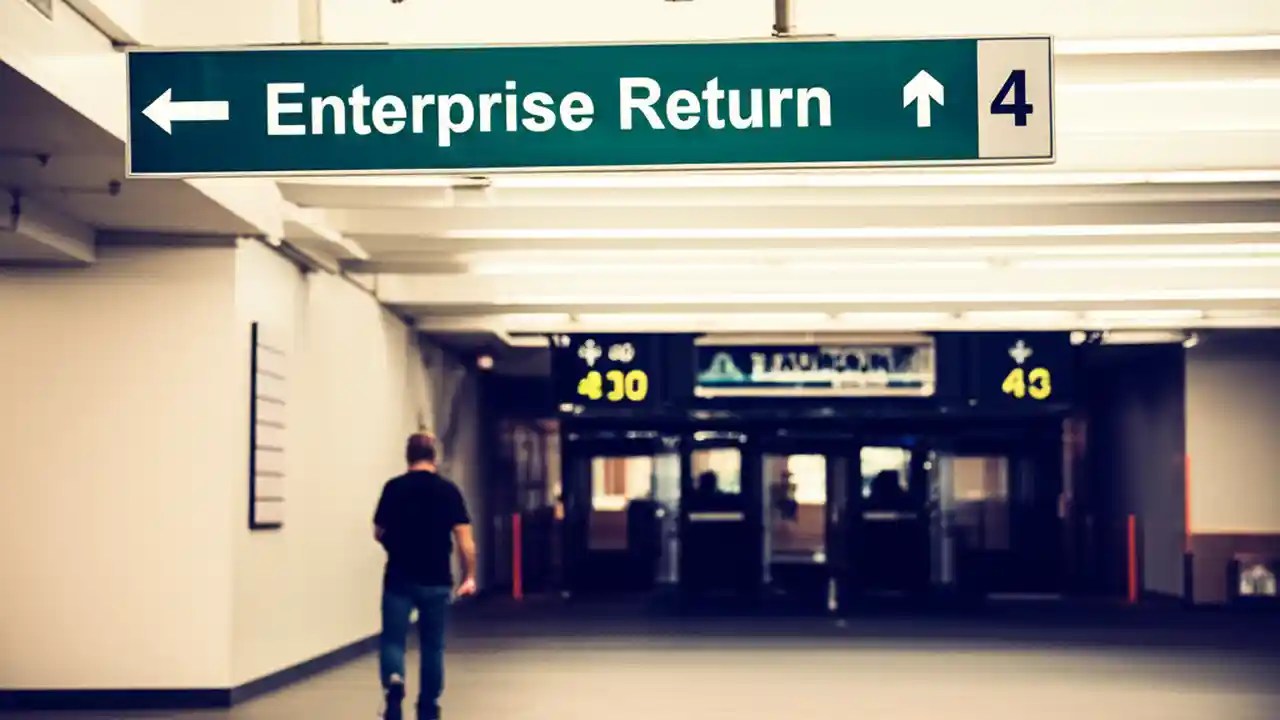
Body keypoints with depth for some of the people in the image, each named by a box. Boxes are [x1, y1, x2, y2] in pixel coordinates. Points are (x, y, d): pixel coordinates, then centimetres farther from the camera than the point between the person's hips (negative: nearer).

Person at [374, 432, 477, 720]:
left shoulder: (393, 487, -2)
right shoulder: (448, 490, -2)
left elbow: (379, 533, 6)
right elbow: (464, 538, -7)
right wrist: (469, 577, -1)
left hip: (399, 579, -1)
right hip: (437, 581, 1)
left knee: (393, 640, 3)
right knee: (432, 646, 12)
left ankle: (393, 681, -27)